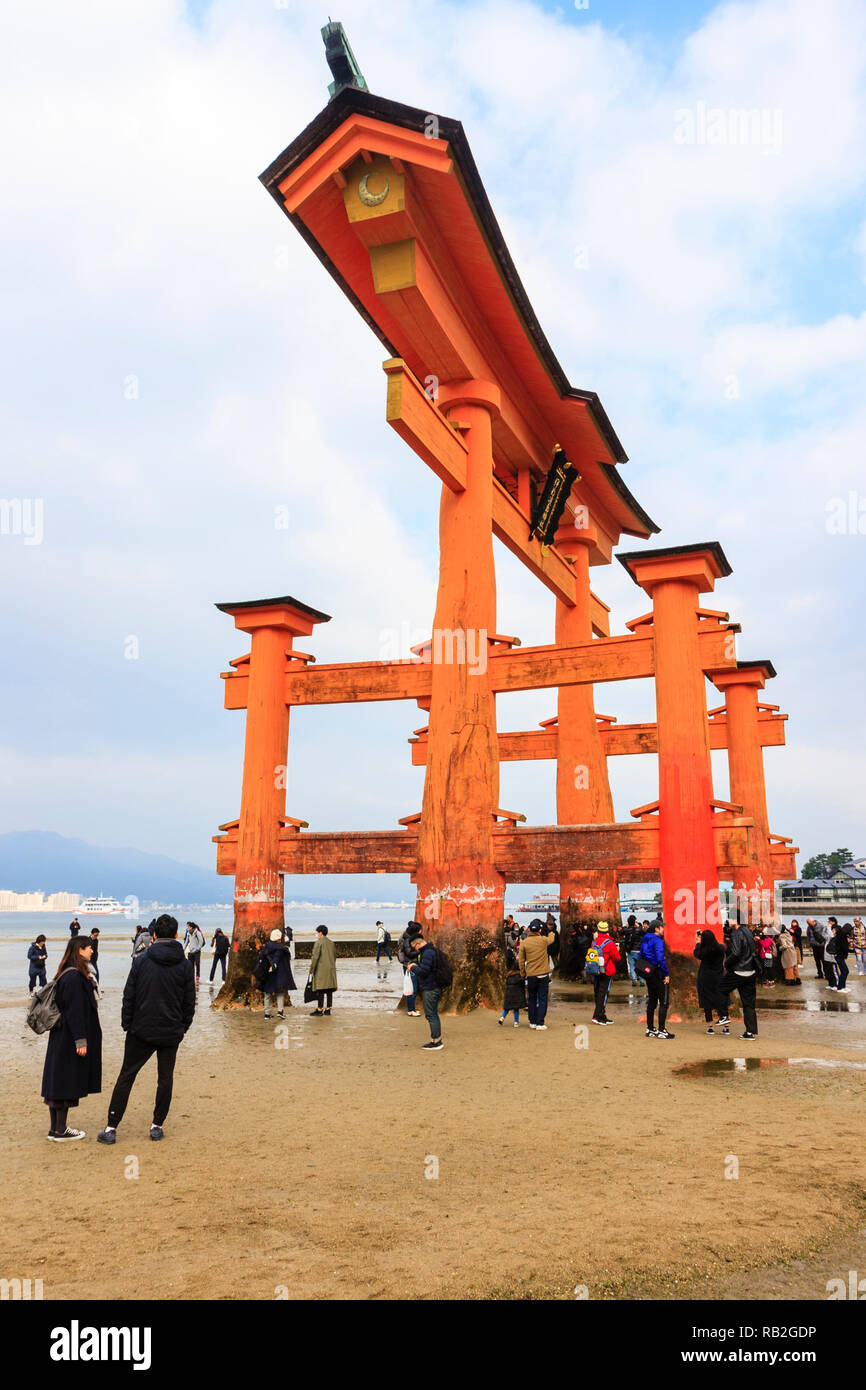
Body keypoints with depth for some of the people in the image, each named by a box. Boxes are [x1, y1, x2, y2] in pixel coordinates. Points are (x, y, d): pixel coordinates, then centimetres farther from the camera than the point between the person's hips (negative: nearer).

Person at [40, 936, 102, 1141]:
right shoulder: (75, 977, -20)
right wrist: (81, 1040, -20)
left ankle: (55, 1129, 20)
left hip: (61, 1038, 10)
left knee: (57, 1083, 13)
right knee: (67, 1083, -1)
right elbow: (75, 1011, -22)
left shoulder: (66, 975, 11)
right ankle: (60, 1131, 7)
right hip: (70, 1039, -10)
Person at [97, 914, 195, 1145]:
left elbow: (129, 997, -2)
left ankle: (111, 1128, 7)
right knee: (165, 1078, 12)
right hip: (171, 1033, 0)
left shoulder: (141, 960, -5)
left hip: (141, 1031, 0)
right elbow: (189, 1002, 2)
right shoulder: (185, 965, -3)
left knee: (126, 1077, 7)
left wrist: (127, 1025, 7)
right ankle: (157, 1125, 15)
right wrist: (183, 1027, 13)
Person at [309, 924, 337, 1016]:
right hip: (331, 969, 7)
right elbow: (335, 957, 17)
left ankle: (319, 1010, -4)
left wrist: (311, 971, -8)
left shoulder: (319, 942, -8)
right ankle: (328, 1009, 11)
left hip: (321, 970, -7)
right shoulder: (331, 943, 13)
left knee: (320, 991, -4)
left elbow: (315, 957, -12)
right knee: (329, 990, 8)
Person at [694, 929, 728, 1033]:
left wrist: (698, 942, 17)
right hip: (718, 978, 3)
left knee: (707, 1002, 5)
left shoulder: (703, 951, -17)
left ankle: (710, 1026, 5)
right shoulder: (721, 948, -9)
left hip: (705, 979, -3)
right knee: (721, 1001, 10)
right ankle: (726, 1026, 11)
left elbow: (696, 954, 4)